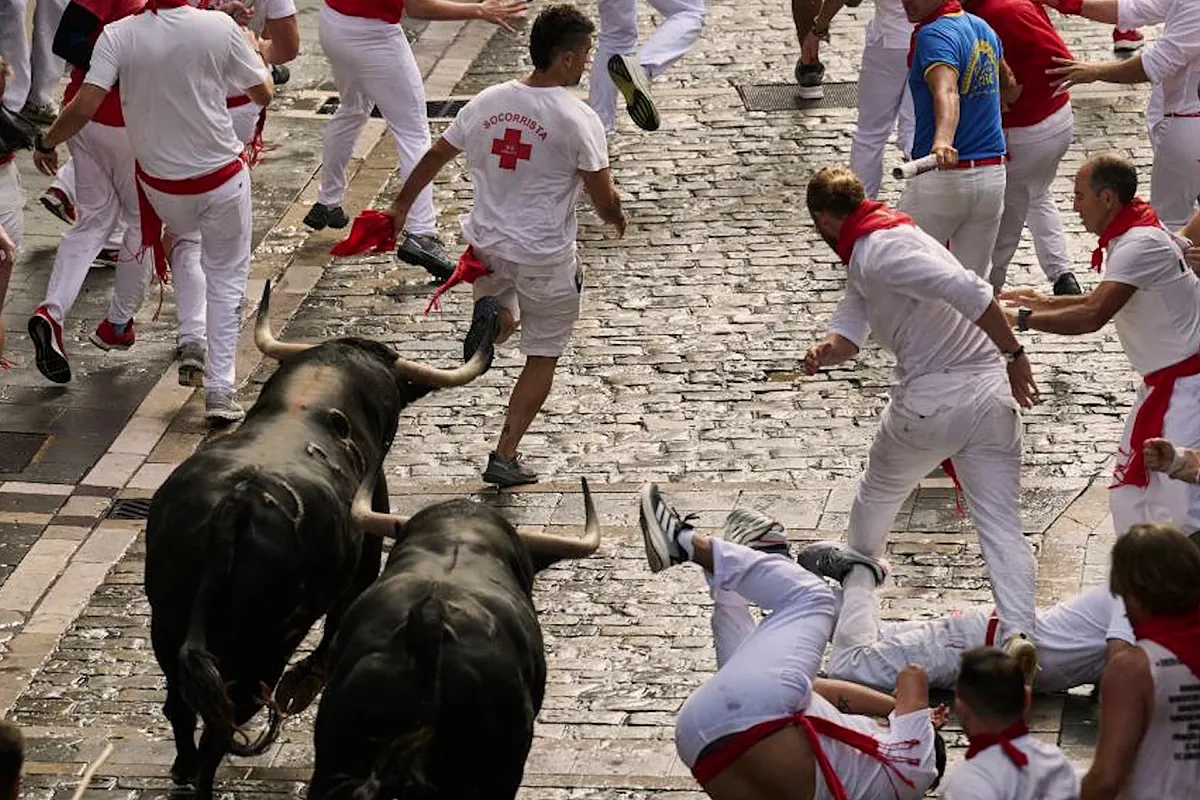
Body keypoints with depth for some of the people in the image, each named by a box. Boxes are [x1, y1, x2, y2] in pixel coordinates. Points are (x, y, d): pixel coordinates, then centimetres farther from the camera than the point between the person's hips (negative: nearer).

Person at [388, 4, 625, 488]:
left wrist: (401, 207, 23)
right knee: (543, 357, 12)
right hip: (547, 257, -5)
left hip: (487, 244, 5)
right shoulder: (577, 119, -16)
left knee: (502, 321, 32)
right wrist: (616, 219, 11)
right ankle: (504, 458, 10)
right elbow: (604, 198, -12)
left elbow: (433, 159, 8)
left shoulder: (487, 103, -2)